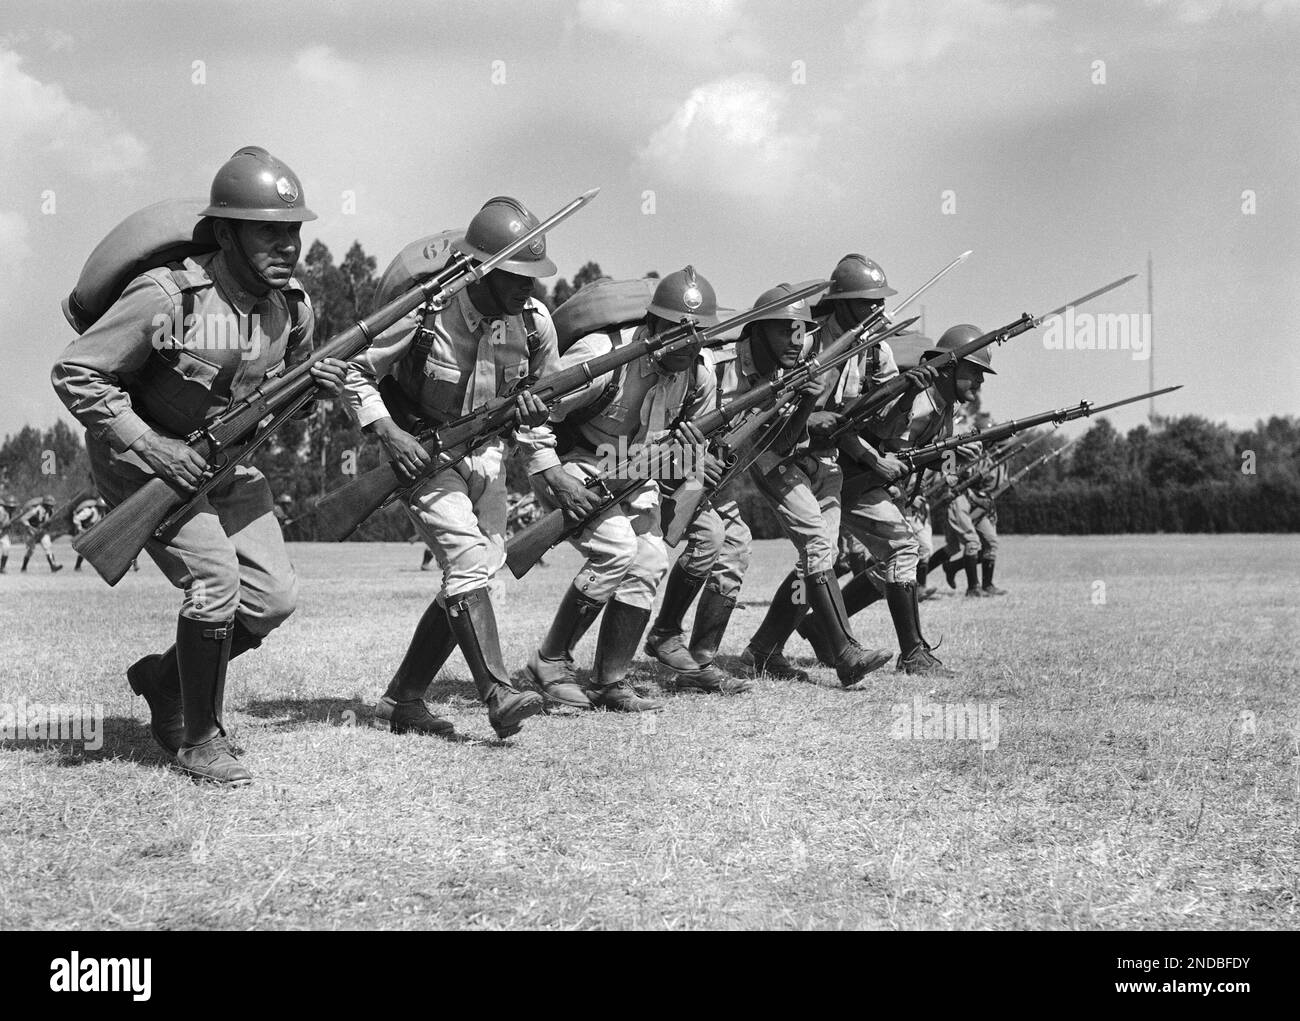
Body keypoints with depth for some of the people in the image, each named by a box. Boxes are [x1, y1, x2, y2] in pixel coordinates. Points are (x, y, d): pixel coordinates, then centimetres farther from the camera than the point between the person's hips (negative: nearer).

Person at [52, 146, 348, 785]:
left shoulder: (292, 306, -6)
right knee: (215, 579, -21)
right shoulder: (167, 298, -27)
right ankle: (199, 737, -2)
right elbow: (74, 374, -22)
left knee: (273, 597, -2)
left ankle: (164, 679, 23)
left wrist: (319, 382, -11)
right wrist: (152, 446, -27)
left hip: (227, 465, 7)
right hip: (143, 465, -7)